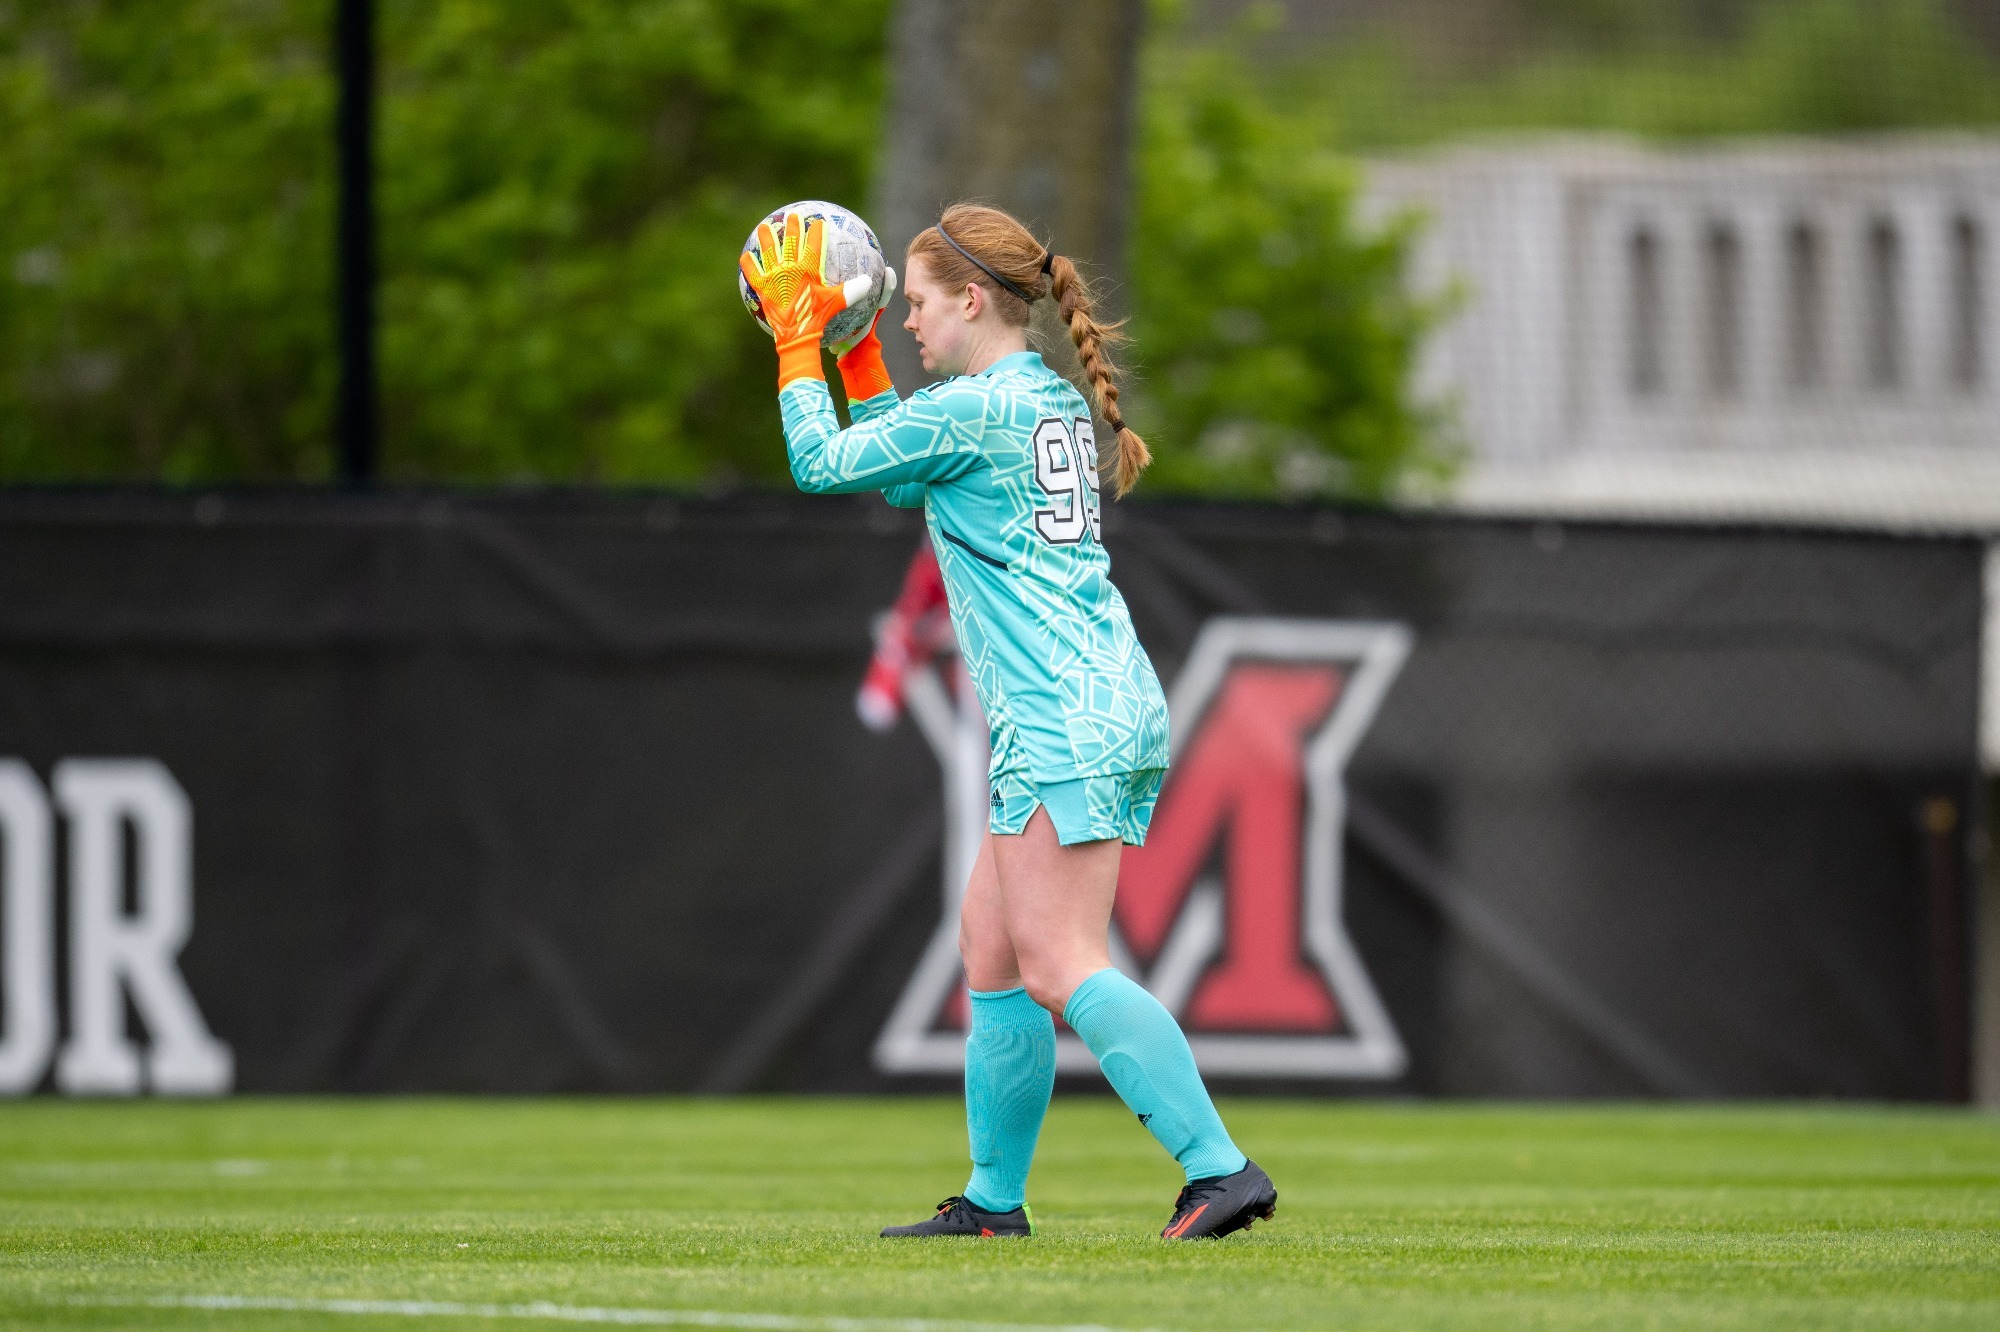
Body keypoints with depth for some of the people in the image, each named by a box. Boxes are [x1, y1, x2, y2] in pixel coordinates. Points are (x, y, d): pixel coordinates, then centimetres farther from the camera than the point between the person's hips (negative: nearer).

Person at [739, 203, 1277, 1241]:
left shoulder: (974, 408, -11)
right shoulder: (1052, 400, 18)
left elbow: (822, 463, -2)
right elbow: (903, 480, 32)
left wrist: (797, 340, 9)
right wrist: (855, 353, 29)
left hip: (1065, 726, -10)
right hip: (1107, 713, 10)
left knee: (1062, 971, -14)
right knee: (990, 947, 14)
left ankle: (1219, 1169, -23)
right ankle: (994, 1201, 17)